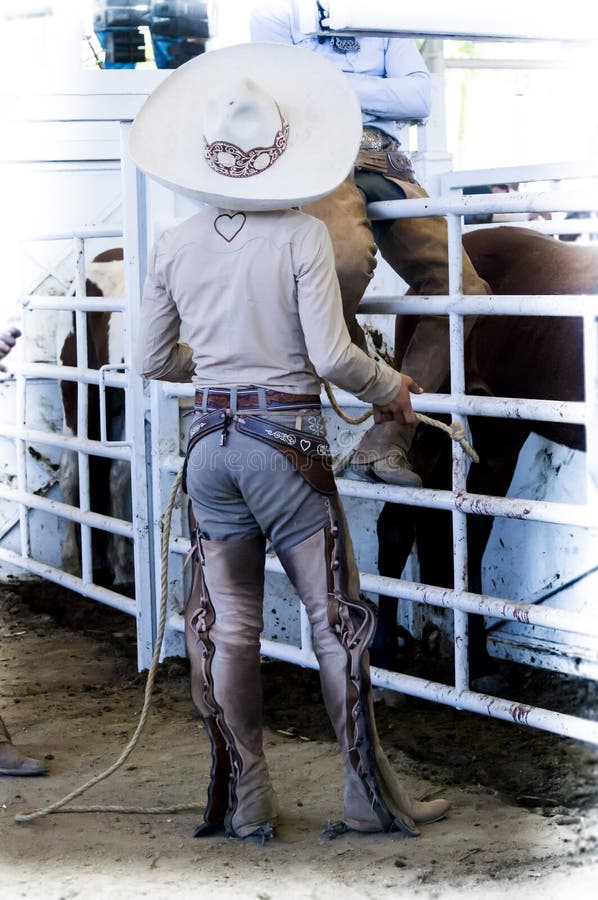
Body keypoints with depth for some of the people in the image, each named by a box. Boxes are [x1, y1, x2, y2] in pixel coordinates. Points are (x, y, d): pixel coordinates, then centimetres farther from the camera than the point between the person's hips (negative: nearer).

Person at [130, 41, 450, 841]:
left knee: (230, 625, 10)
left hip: (211, 440, 4)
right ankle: (370, 798, 11)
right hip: (287, 441, -4)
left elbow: (151, 362, 11)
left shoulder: (174, 247, 4)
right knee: (337, 618, 5)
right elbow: (330, 356, -13)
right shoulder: (302, 235, -9)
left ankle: (244, 805, 16)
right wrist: (392, 389, 5)